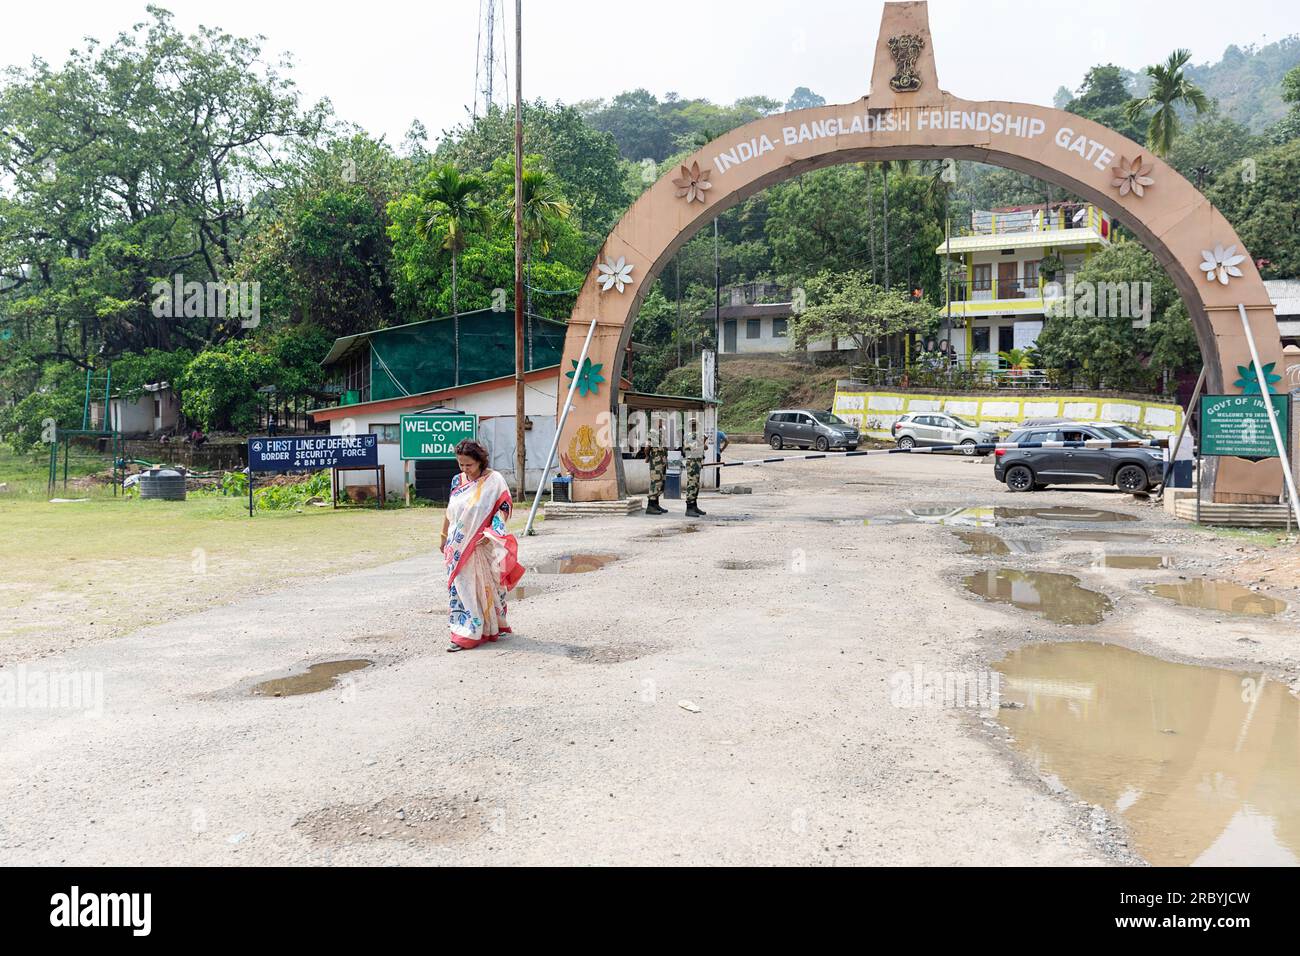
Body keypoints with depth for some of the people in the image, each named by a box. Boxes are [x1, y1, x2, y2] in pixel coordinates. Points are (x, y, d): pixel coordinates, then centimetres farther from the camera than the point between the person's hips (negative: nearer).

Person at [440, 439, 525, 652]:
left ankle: (491, 628, 21)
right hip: (459, 545, 4)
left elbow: (504, 508, -9)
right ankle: (465, 633, 8)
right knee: (460, 587, 2)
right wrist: (444, 537, 19)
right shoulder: (457, 481, 7)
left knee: (485, 586, 6)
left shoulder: (494, 480, -7)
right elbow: (449, 512, 15)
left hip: (482, 545, -4)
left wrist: (490, 533, -18)